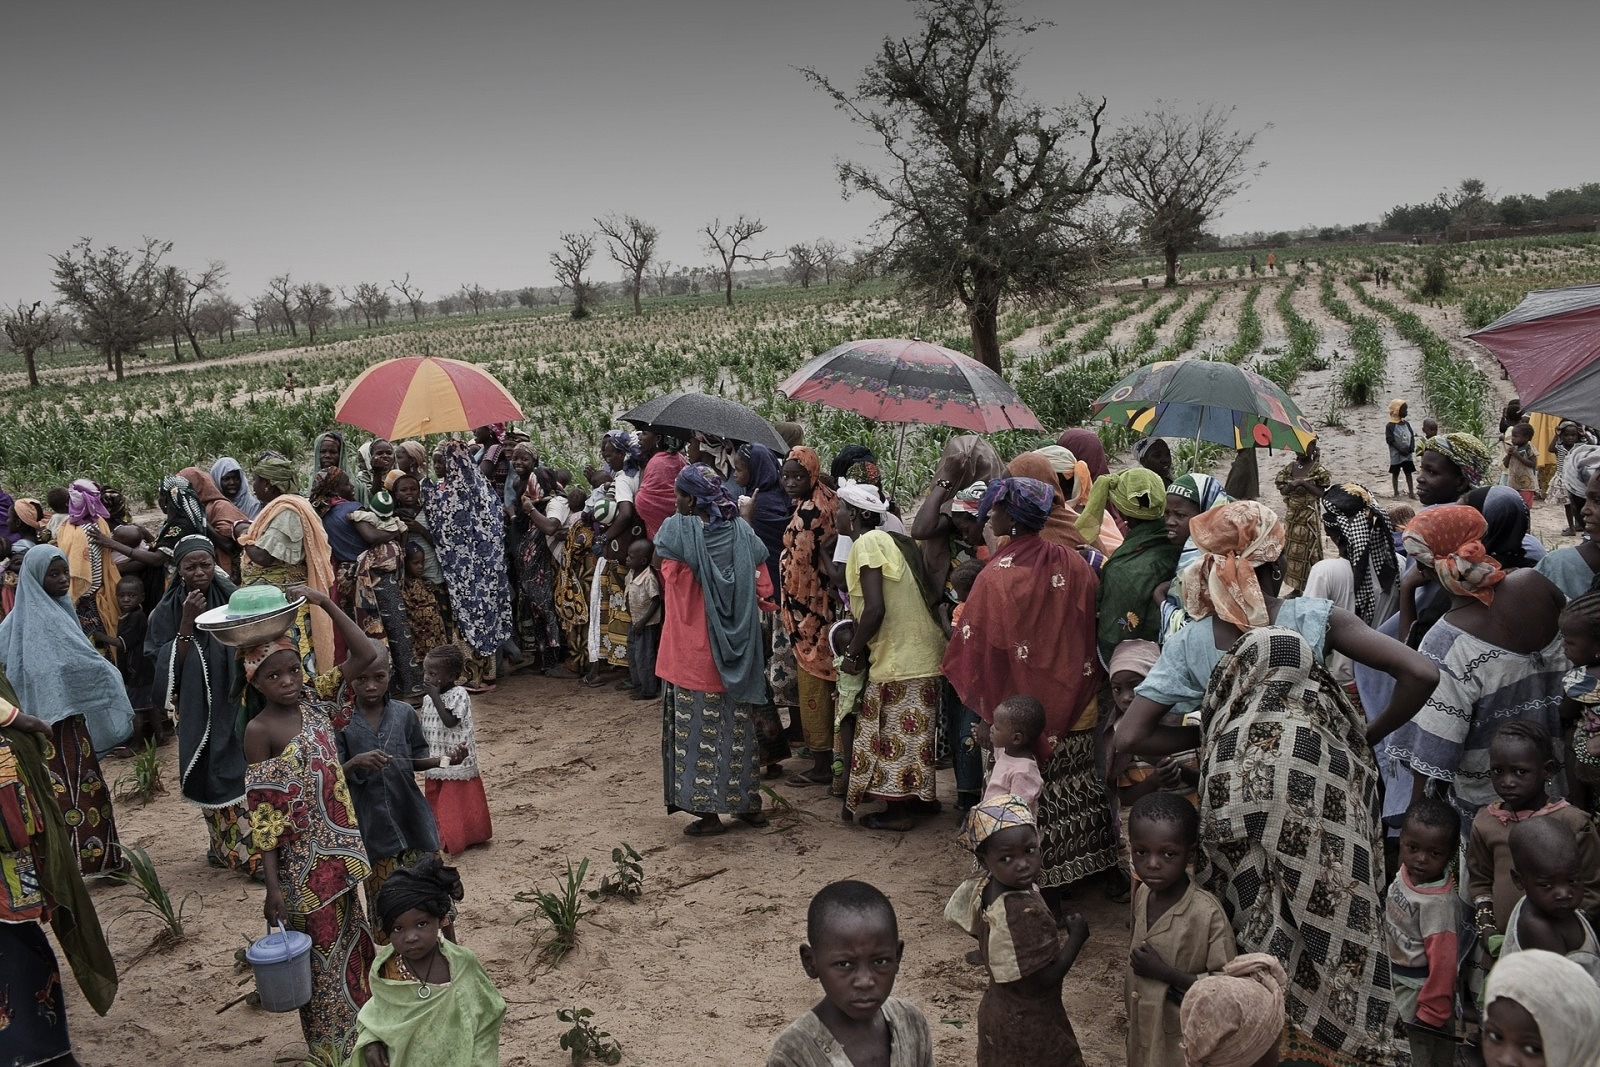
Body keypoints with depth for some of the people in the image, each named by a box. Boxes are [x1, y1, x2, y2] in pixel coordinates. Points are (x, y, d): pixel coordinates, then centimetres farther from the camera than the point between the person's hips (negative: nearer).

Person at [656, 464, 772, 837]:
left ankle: (708, 810, 7)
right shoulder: (743, 532, -1)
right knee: (738, 727, 15)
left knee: (698, 729, 4)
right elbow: (762, 589, 2)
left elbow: (667, 575, 5)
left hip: (692, 654, -4)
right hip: (736, 653, 4)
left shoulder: (677, 530, -12)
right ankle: (749, 803, 24)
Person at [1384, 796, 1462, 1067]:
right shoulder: (1407, 871, -10)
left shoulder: (1438, 902, -34)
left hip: (1425, 993, -8)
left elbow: (1443, 960, -28)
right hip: (1405, 986, 8)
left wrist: (1432, 1011, -21)